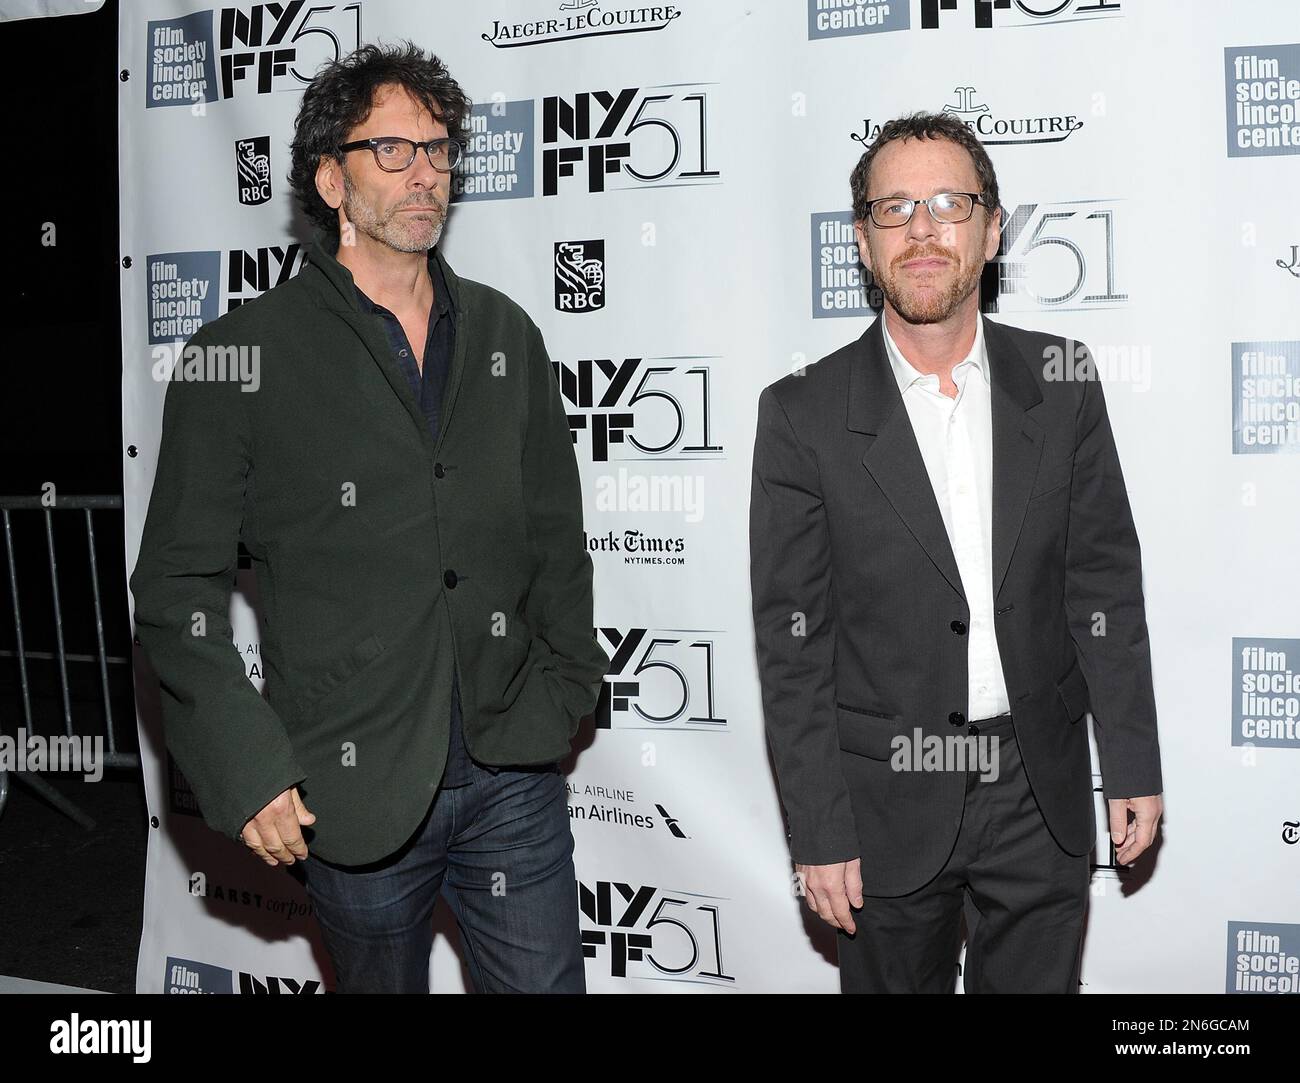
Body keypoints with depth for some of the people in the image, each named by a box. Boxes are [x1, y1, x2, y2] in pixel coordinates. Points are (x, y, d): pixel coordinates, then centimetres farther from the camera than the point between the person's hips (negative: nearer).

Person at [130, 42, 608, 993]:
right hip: (353, 792, -3)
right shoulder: (242, 355, -5)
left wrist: (563, 690, 6)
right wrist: (248, 773, -11)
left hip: (515, 773, 3)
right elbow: (179, 589, -5)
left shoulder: (506, 335, 8)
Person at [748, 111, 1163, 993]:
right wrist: (819, 833, -9)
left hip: (1042, 796, 2)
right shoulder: (804, 415, -8)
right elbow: (792, 639, -8)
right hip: (890, 802, -2)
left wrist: (1134, 764, 4)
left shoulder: (1060, 381, 0)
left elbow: (1104, 582, 4)